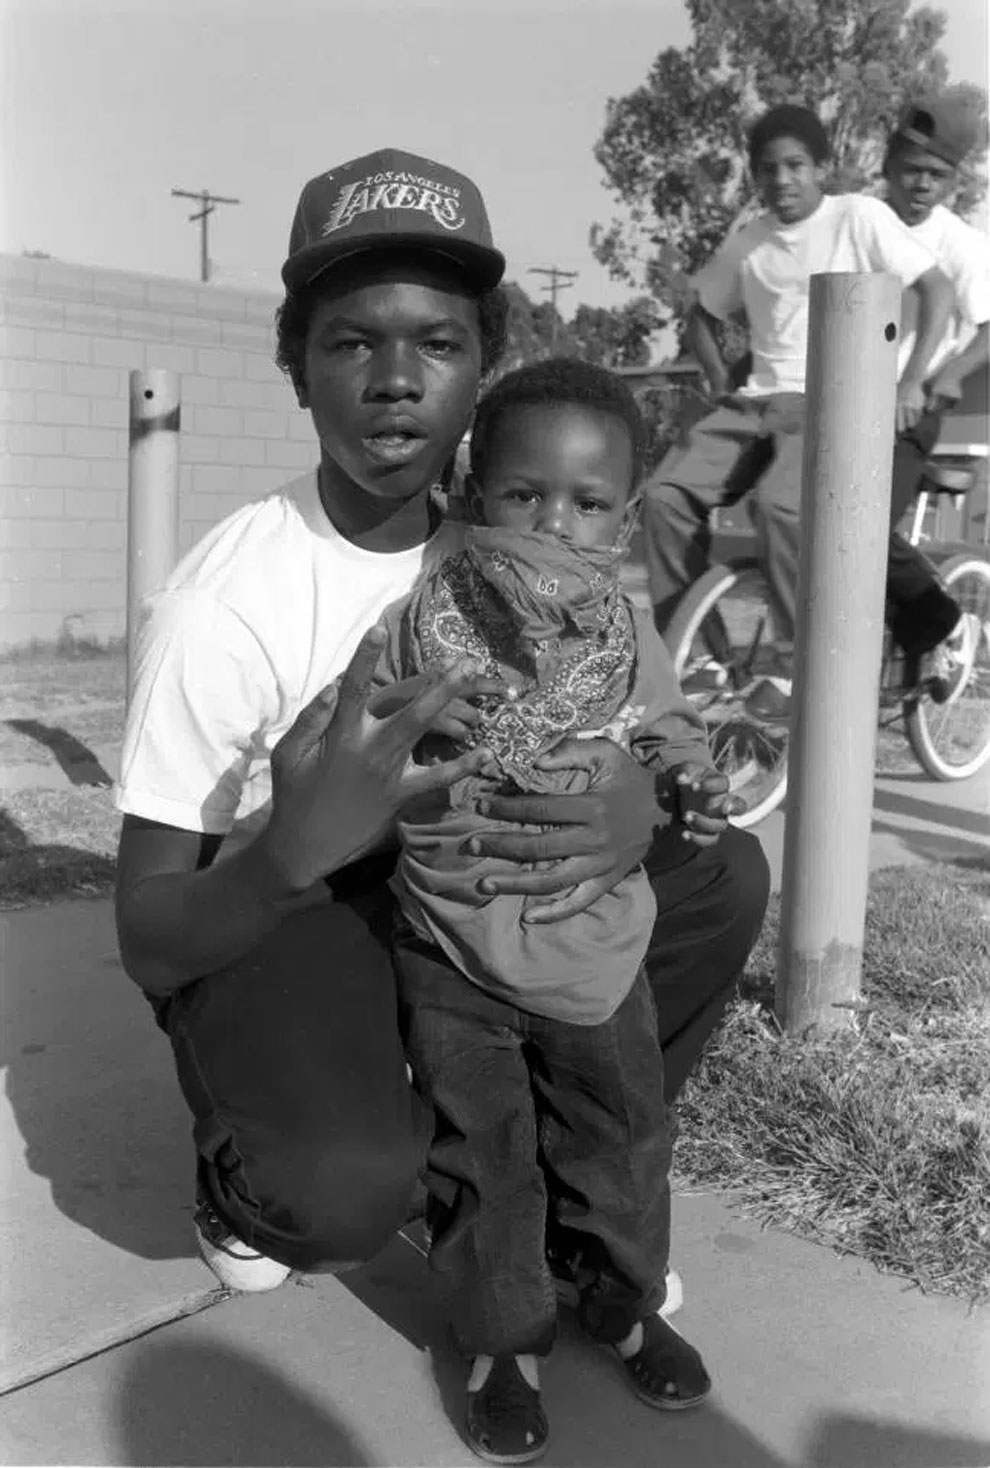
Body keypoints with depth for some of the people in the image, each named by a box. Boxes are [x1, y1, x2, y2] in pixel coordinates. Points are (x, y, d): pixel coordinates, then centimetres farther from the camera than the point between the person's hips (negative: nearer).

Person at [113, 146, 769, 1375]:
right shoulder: (222, 604, -26)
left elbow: (619, 755, -6)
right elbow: (149, 944, -23)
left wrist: (636, 808, -32)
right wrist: (293, 848, -44)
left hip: (450, 886, 5)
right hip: (254, 916, -5)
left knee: (722, 876, -8)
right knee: (349, 1189, -33)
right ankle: (244, 1174, 6)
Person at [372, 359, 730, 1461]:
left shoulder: (628, 639, -5)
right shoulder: (422, 627, -11)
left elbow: (668, 732, 8)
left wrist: (690, 781, -10)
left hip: (595, 943, 2)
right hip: (455, 952, -2)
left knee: (621, 1132, 15)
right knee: (479, 1150, 7)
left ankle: (623, 1299, 40)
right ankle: (503, 1338, 29)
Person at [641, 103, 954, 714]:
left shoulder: (858, 216, -1)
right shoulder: (747, 244, 12)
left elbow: (937, 290, -3)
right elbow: (704, 314, 27)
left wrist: (912, 381, -12)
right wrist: (721, 382, 11)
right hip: (760, 401, 5)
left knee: (780, 502, -33)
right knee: (668, 493, -16)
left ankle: (796, 666, -19)